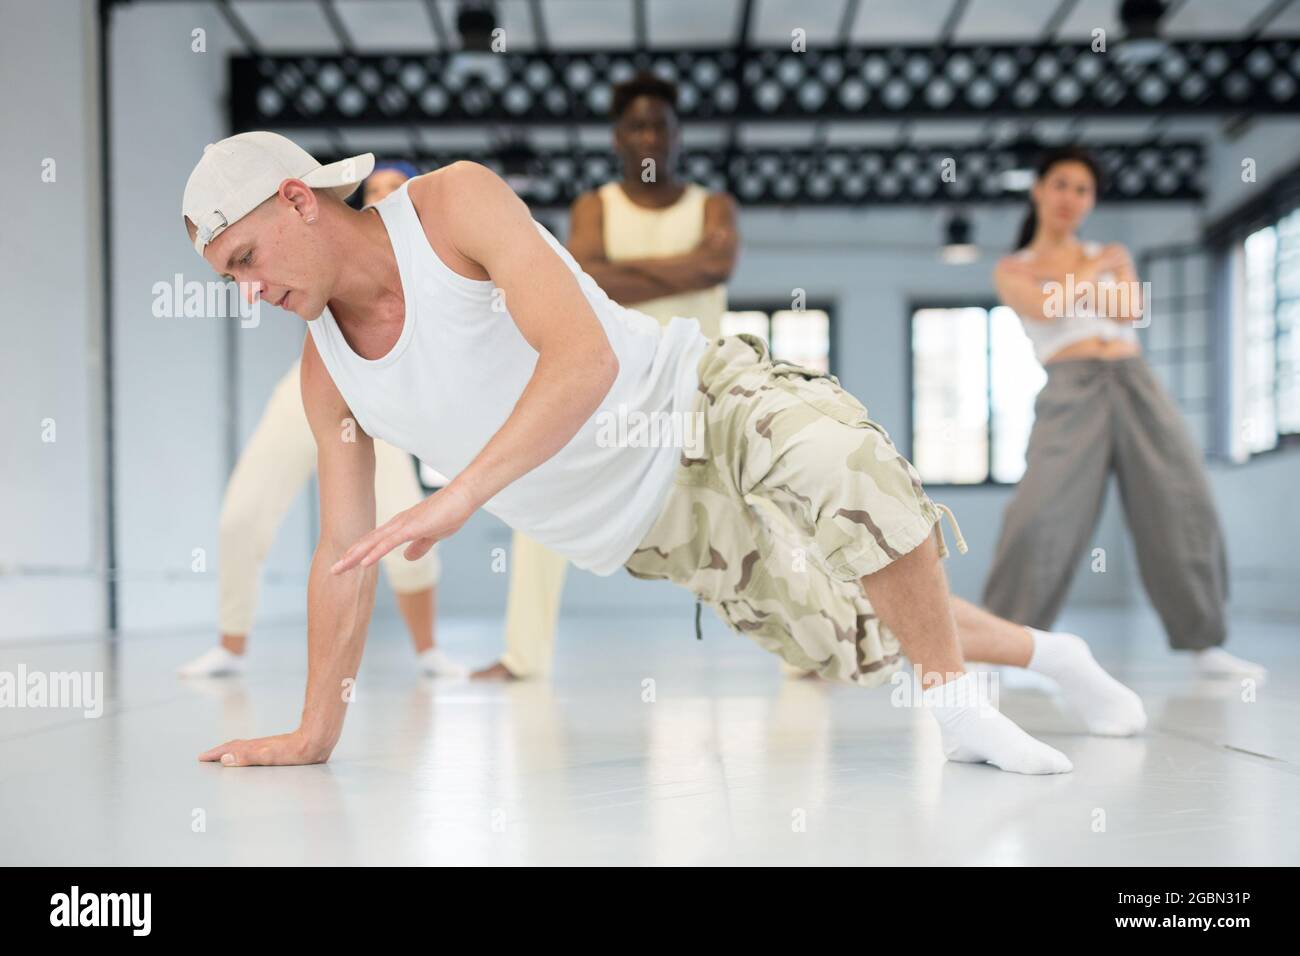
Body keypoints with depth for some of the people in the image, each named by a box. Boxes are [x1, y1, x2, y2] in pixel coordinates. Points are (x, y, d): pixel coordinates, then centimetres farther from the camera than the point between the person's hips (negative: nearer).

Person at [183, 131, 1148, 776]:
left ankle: (961, 708, -17)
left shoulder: (454, 201, -18)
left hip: (699, 399, -5)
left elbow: (584, 357, -31)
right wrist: (314, 733, 5)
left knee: (848, 470, -38)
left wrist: (459, 495, -40)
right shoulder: (326, 370, 0)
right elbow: (345, 552, 5)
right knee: (866, 631, 11)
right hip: (661, 533, 6)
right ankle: (1044, 652, 37)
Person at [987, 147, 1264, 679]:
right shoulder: (1013, 270, 13)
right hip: (1070, 392, -4)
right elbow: (1045, 308, -8)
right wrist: (1096, 269, 4)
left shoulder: (1111, 256, 21)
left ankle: (1205, 644, 5)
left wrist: (1067, 285, -1)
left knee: (1183, 504, -4)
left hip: (1136, 384, 4)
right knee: (1041, 514, -17)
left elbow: (1131, 312, 2)